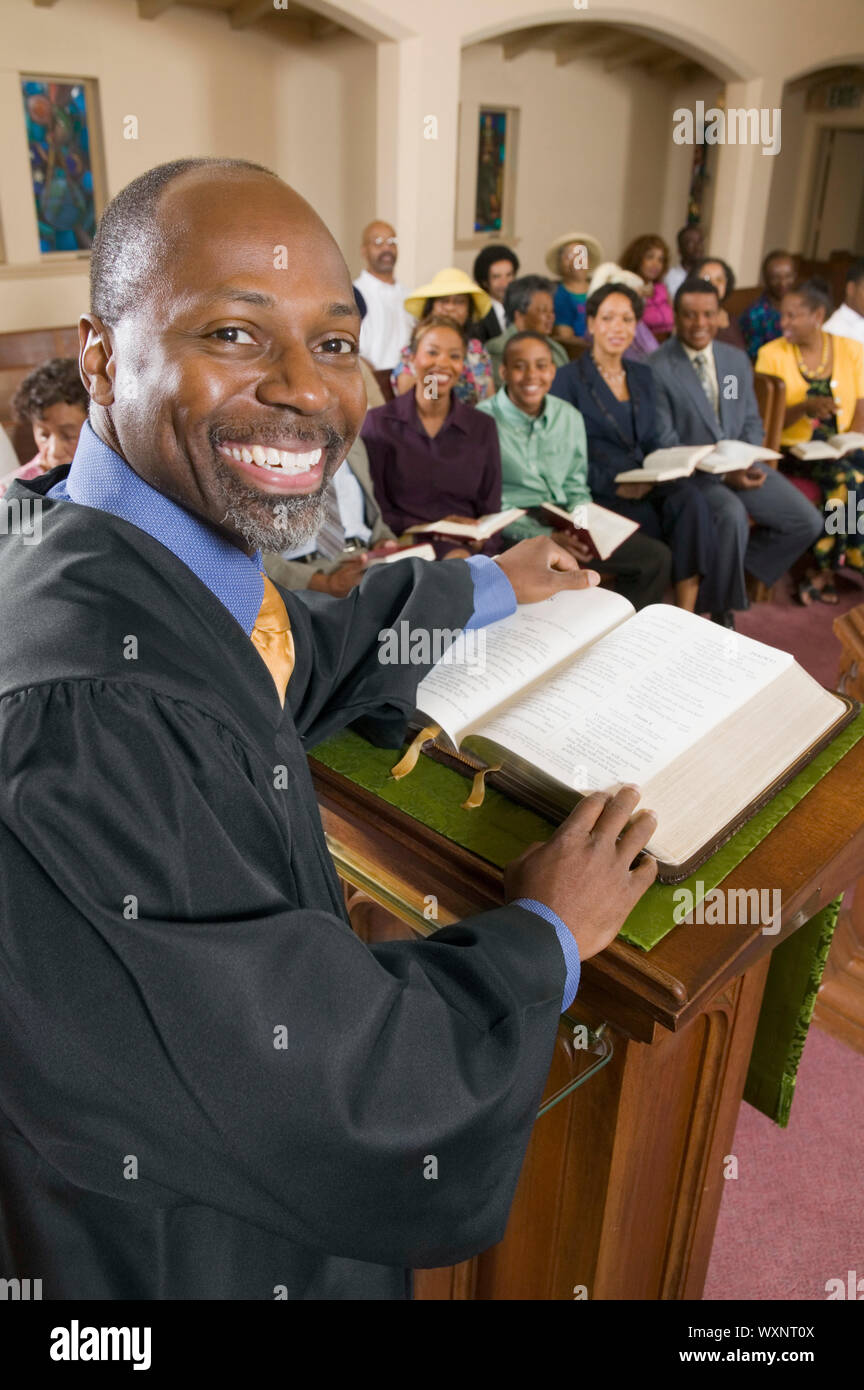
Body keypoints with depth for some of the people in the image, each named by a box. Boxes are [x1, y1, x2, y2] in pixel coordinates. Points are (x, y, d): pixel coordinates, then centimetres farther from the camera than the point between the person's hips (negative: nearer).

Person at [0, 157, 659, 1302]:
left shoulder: (139, 560, -12)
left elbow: (300, 661, 10)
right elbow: (345, 1108, -31)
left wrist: (488, 584, 20)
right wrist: (544, 939, -14)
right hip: (190, 1254, -6)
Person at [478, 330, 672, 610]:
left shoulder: (570, 417, 11)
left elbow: (576, 488, 17)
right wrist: (546, 536, -20)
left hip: (563, 521, 6)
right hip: (512, 527, -6)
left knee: (657, 557, -5)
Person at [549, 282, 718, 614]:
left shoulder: (642, 376, 20)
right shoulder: (569, 378, 1)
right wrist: (612, 484, -17)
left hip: (643, 486, 5)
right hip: (595, 493, -5)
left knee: (690, 496, -28)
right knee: (651, 521, -33)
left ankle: (687, 613, -29)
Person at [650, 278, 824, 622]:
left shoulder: (737, 359, 10)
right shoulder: (657, 369, -10)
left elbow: (751, 421, 14)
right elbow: (666, 443, -12)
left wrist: (748, 462, -9)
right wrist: (722, 475, -20)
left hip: (741, 466, 6)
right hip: (692, 473, -6)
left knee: (808, 522, -6)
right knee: (733, 515, -35)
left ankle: (738, 566, 15)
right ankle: (722, 605, -10)